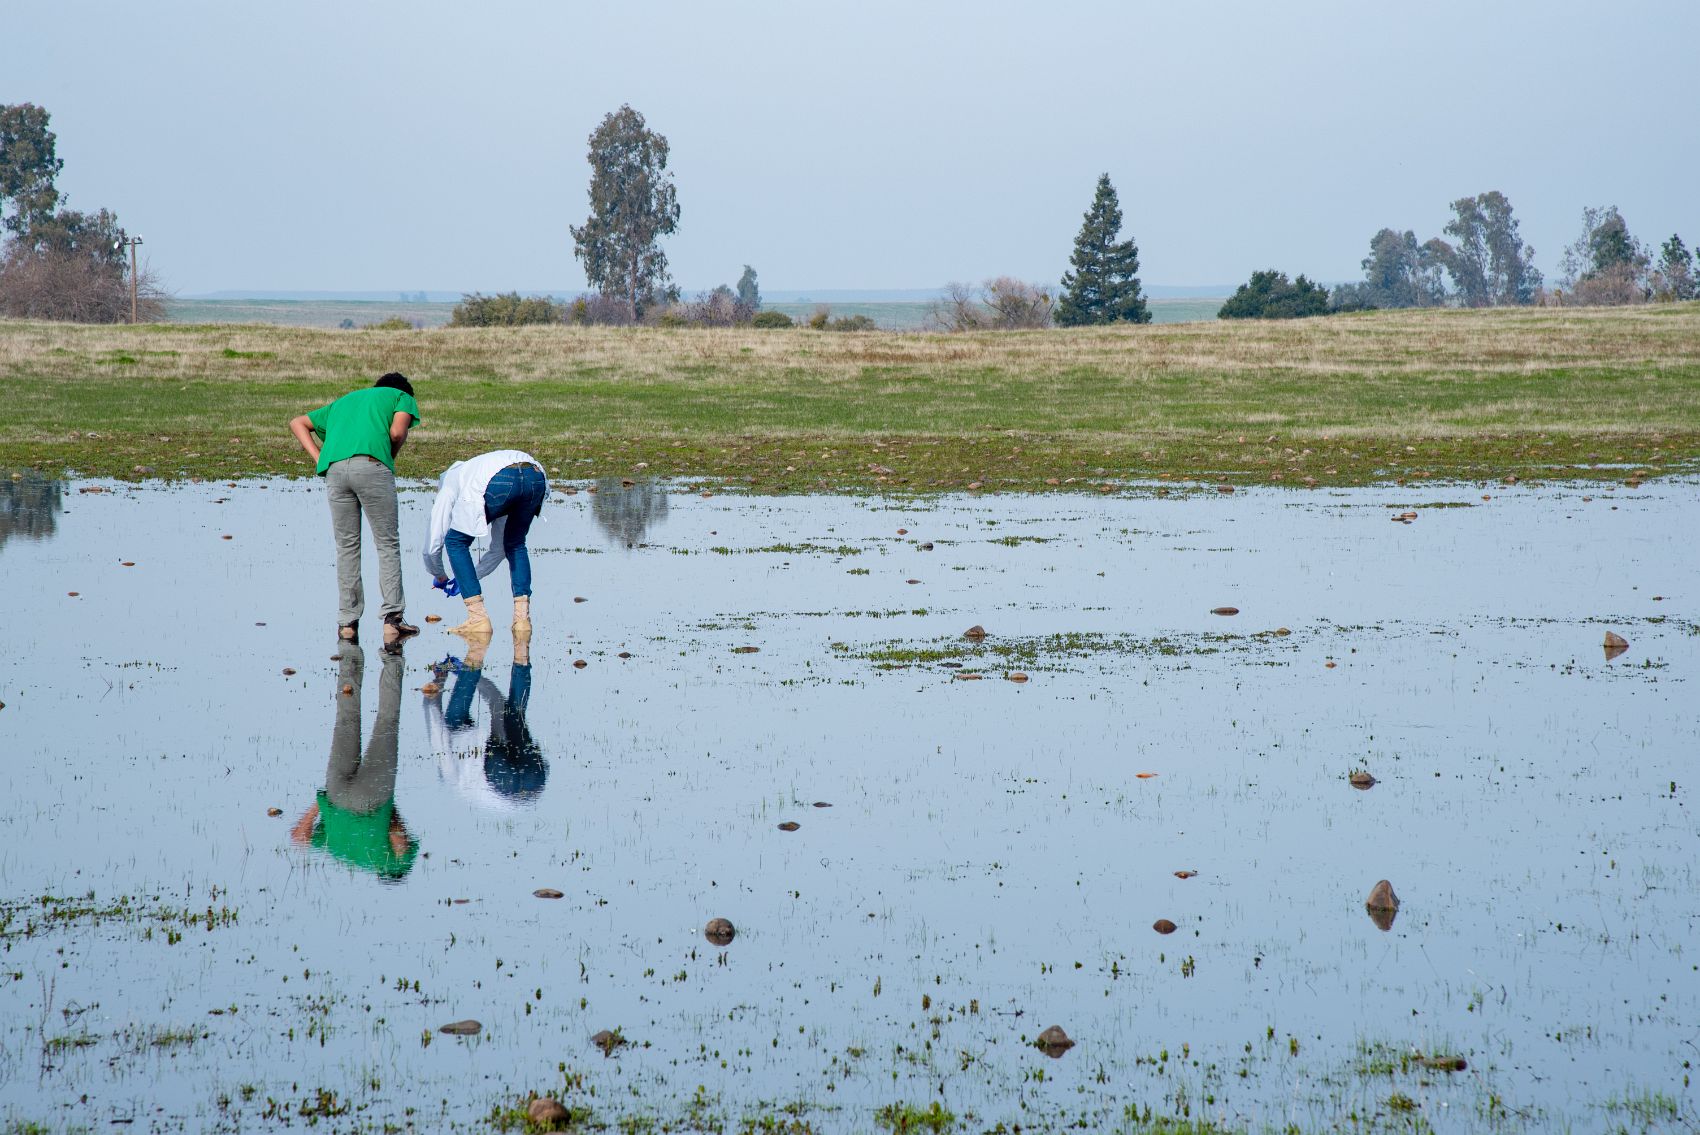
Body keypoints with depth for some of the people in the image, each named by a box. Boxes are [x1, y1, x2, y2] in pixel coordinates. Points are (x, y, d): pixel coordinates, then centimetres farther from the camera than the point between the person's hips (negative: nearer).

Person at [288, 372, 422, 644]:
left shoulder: (342, 402, 38)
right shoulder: (402, 398, 23)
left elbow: (297, 423, 34)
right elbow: (397, 432, 2)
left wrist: (319, 458, 21)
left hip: (334, 469, 4)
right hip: (372, 466, -4)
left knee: (346, 546, 11)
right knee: (387, 544, 4)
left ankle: (347, 623, 8)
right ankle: (392, 619, -3)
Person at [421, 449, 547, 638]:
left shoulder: (448, 487, 34)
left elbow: (433, 545, 30)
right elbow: (499, 550, 48)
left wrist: (439, 576, 49)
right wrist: (473, 576, 59)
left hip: (499, 480, -5)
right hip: (537, 476, 5)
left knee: (456, 541, 16)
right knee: (515, 544, 30)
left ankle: (478, 618, 9)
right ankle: (522, 617, 18)